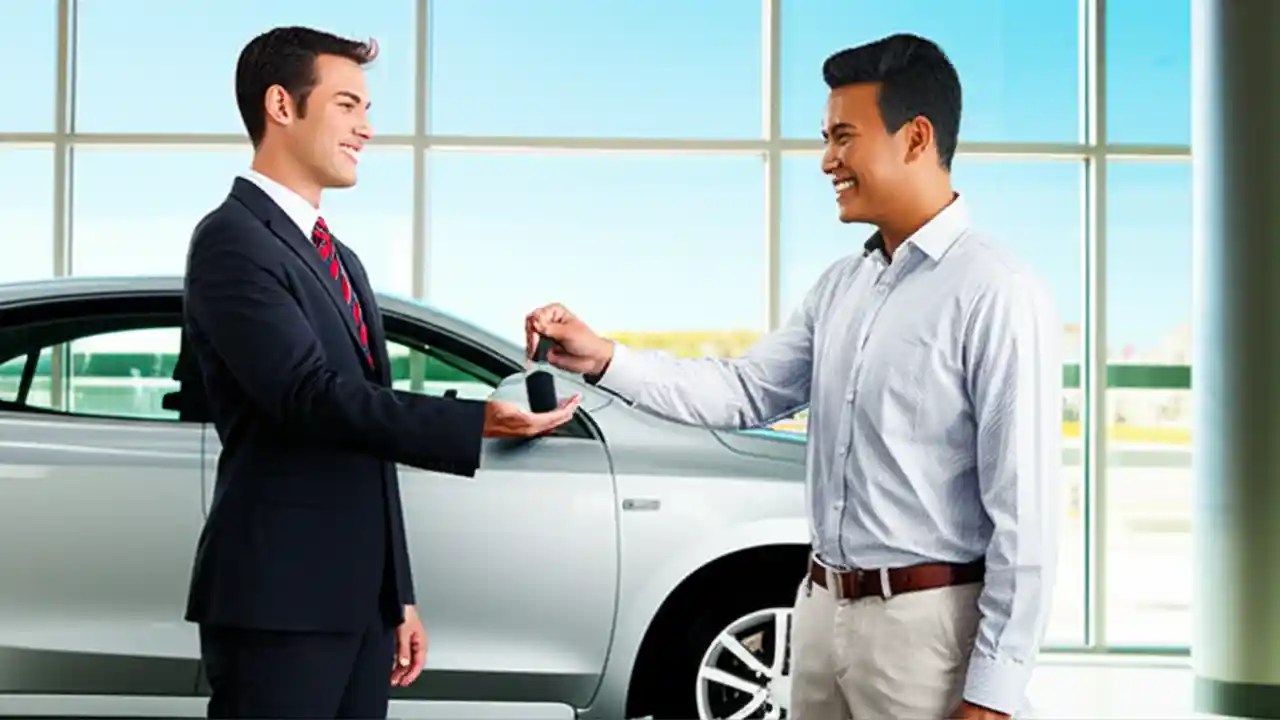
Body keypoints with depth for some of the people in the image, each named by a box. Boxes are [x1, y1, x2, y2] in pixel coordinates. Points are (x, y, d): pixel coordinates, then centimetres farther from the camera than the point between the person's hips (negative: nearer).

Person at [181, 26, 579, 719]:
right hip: (279, 601, -8)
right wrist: (478, 423, -28)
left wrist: (399, 596, 18)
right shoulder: (232, 240, -9)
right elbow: (311, 396, -21)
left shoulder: (340, 259, 20)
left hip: (359, 599, 8)